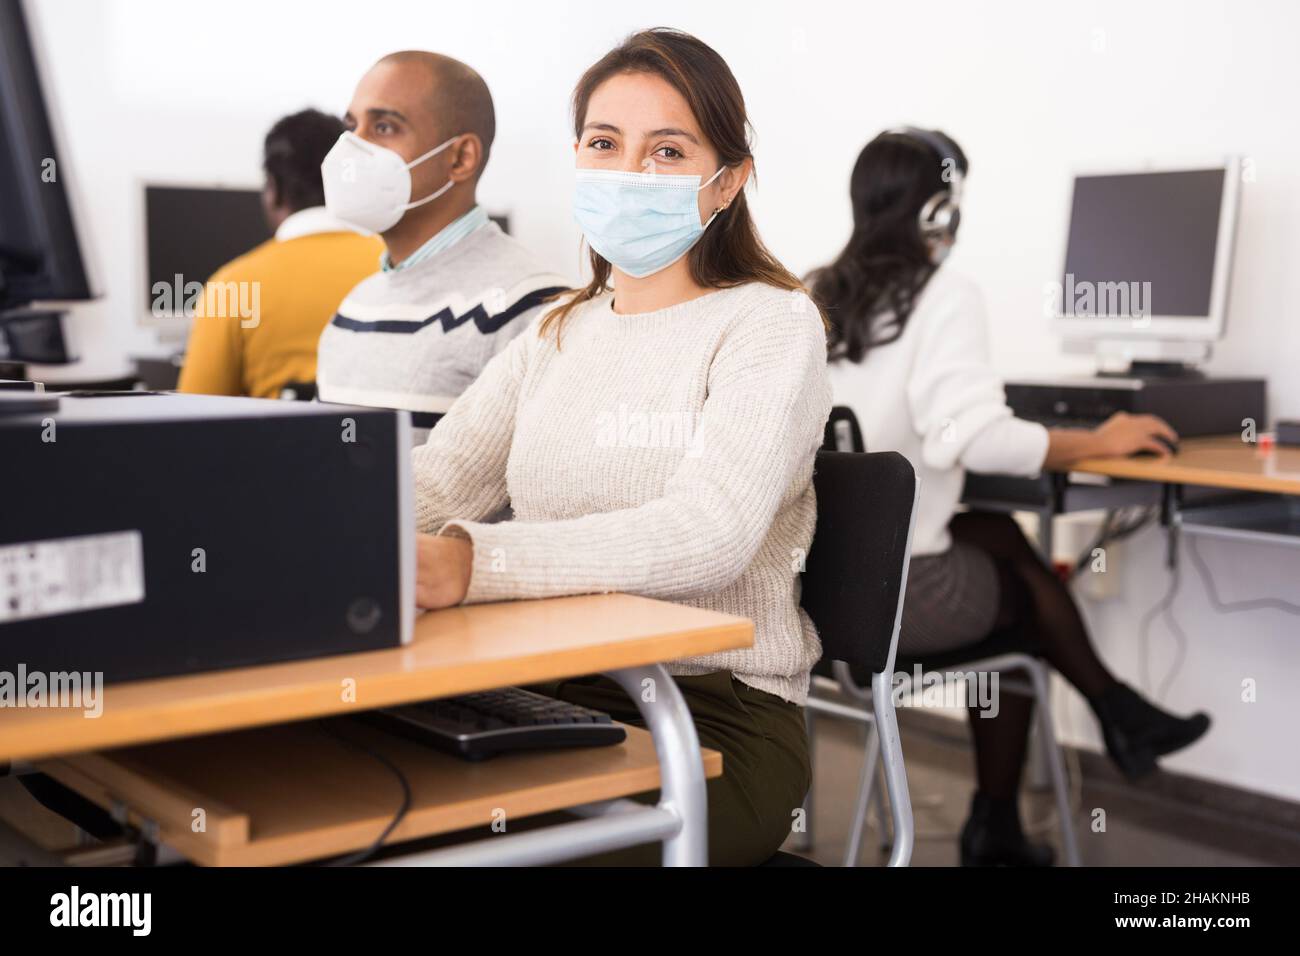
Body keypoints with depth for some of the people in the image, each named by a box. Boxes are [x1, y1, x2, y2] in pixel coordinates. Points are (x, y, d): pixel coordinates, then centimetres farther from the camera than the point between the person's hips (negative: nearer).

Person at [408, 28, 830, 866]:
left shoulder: (770, 325, -5)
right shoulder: (557, 335, 15)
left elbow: (710, 533, -24)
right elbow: (429, 489, 4)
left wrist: (472, 565, -36)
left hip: (718, 719, -5)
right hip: (555, 701, 5)